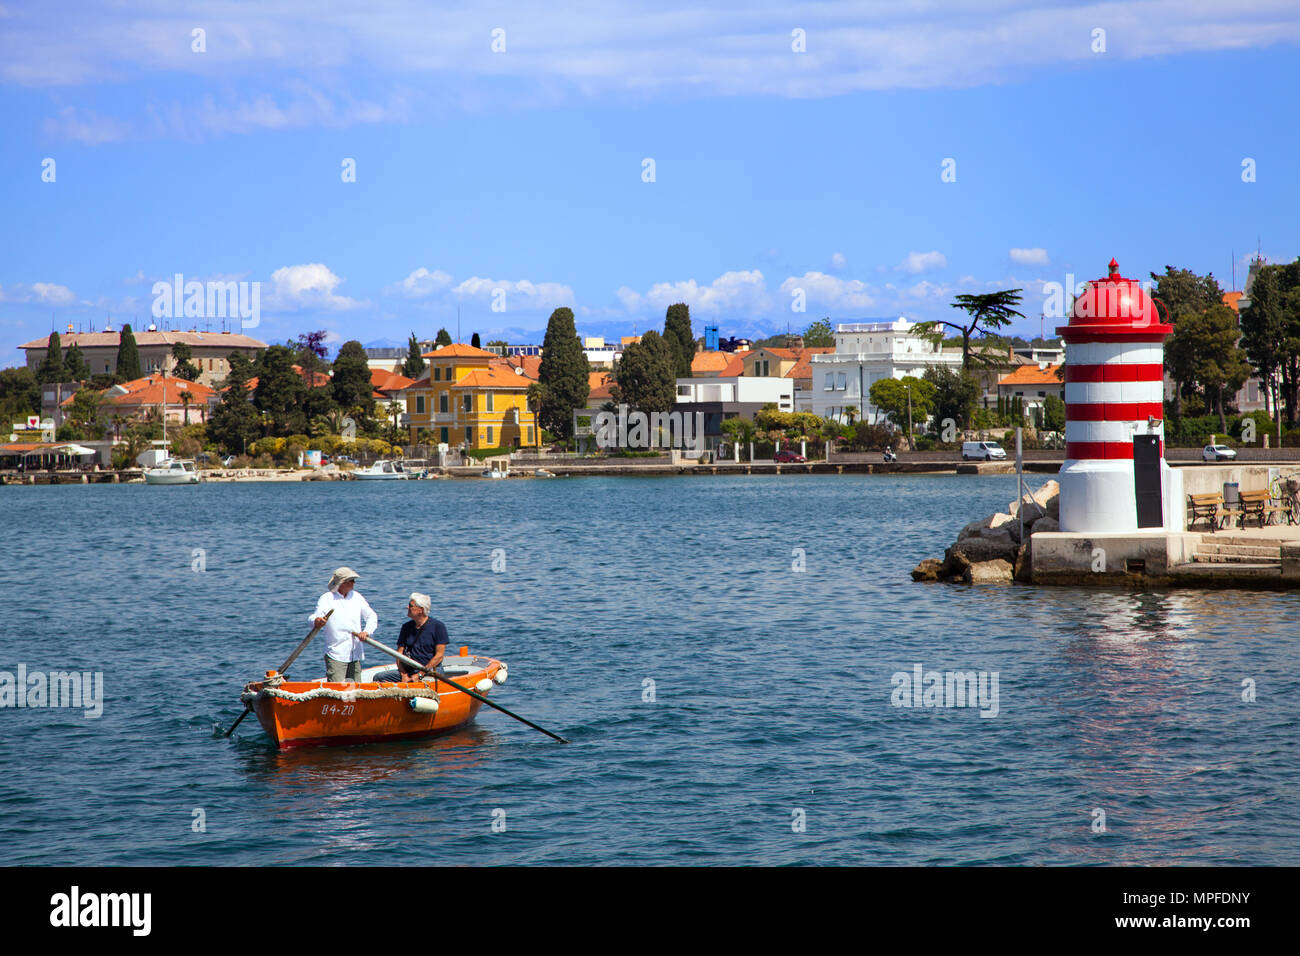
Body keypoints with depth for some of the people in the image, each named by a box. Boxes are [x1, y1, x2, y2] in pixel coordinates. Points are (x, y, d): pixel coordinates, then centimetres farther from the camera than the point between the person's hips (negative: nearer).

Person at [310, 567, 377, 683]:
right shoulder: (327, 598, -3)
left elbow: (372, 616, 13)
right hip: (335, 656, -5)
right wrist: (317, 621, -37)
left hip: (355, 655, 5)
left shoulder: (356, 597, 11)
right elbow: (313, 618, -12)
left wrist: (367, 631, -7)